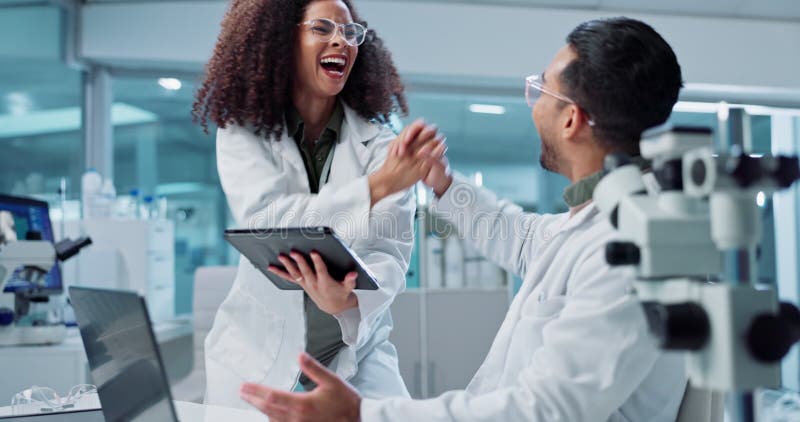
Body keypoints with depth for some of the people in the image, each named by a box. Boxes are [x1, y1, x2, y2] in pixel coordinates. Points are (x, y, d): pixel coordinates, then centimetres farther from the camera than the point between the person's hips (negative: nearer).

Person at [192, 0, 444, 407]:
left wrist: (349, 299, -36)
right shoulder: (243, 132, -6)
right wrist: (377, 186, -33)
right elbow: (265, 221, -22)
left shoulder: (377, 142, -4)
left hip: (355, 349, 1)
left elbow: (392, 248, -13)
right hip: (259, 349, -1)